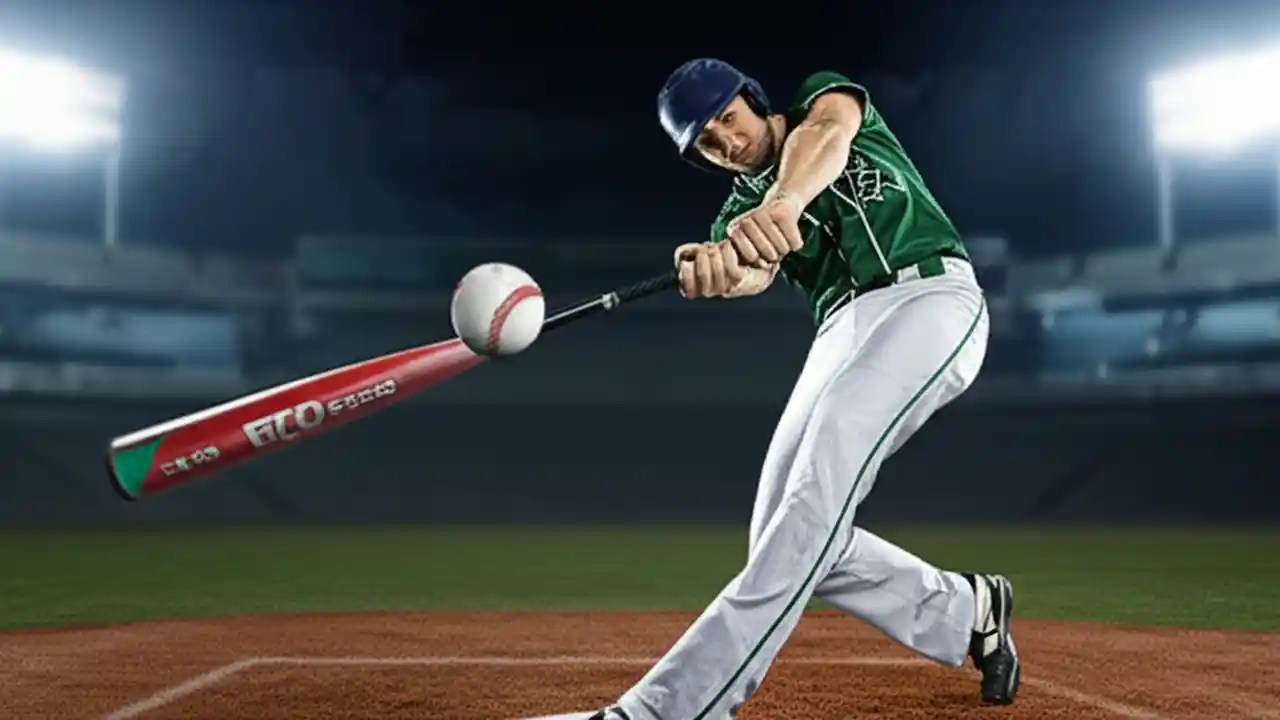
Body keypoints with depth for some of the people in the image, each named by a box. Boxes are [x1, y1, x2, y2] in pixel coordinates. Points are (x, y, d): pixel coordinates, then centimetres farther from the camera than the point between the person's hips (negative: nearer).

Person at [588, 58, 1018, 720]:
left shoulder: (829, 97, 11)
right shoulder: (741, 209, 18)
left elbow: (826, 130, -16)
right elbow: (751, 274, -7)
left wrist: (784, 200, -39)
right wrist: (714, 268, -34)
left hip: (929, 293, -6)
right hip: (842, 329, 7)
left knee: (818, 492, -25)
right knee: (787, 539, -2)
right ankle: (969, 612, 19)